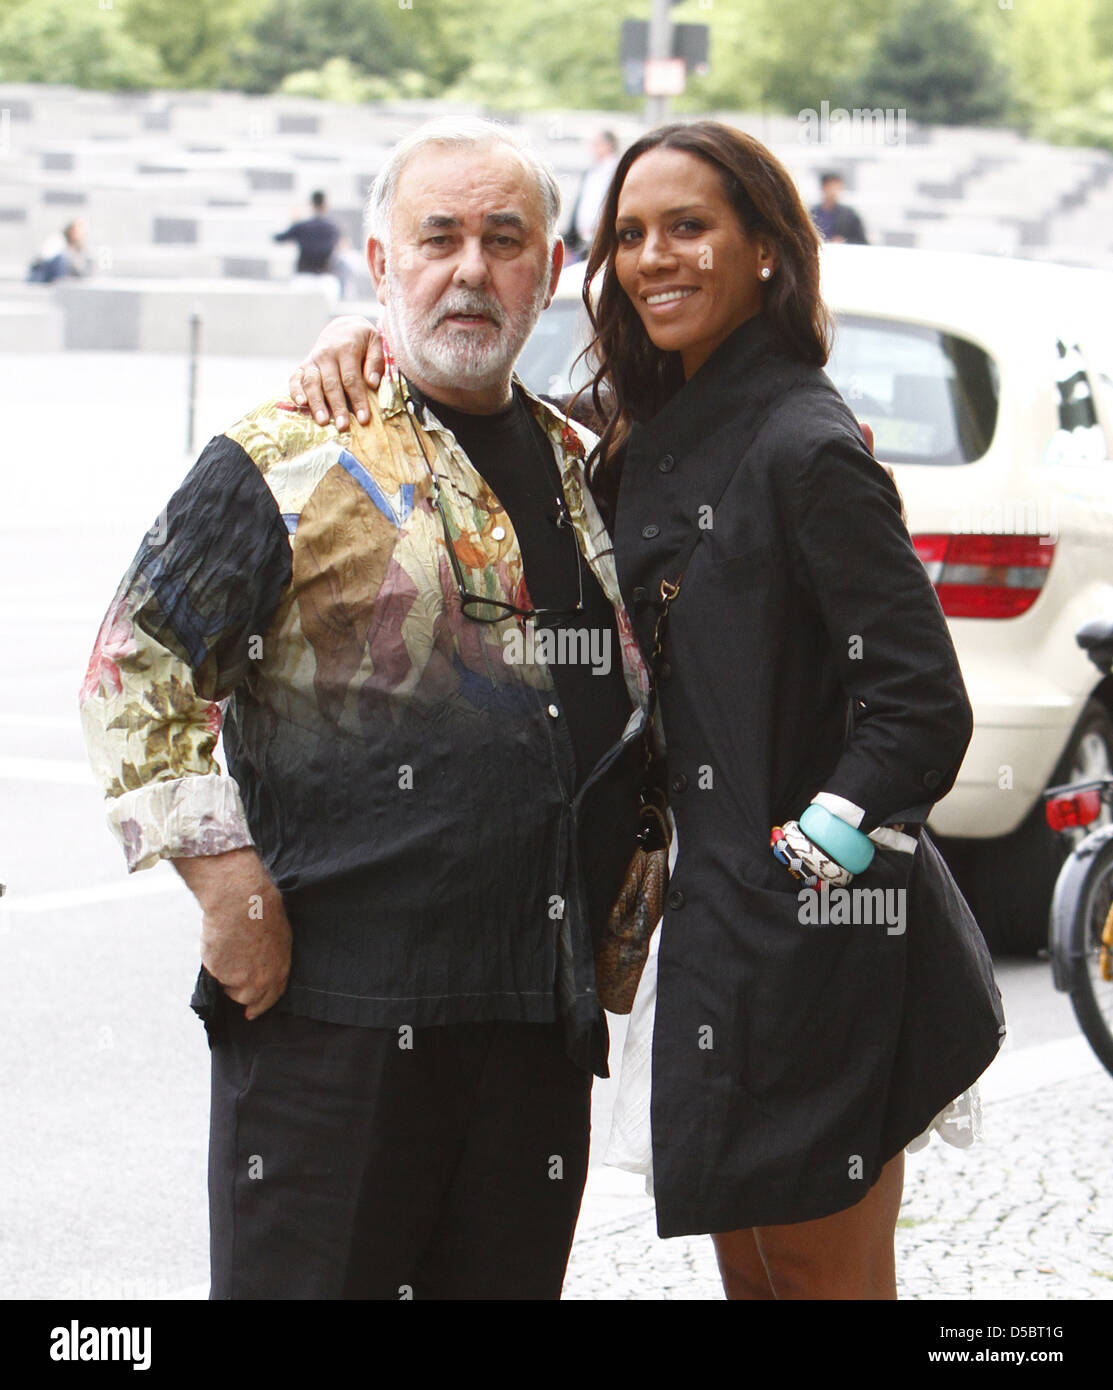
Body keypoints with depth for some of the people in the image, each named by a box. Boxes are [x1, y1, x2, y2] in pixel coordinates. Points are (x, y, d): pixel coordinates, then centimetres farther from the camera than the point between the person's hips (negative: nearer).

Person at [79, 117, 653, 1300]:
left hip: (539, 1022, 6)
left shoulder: (581, 470, 16)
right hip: (331, 1004, -5)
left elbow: (630, 705, 26)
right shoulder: (292, 461, -2)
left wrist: (621, 924, 17)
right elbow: (135, 676, -6)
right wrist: (225, 880, -13)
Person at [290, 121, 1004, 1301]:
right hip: (718, 924, 9)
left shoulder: (805, 449, -14)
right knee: (750, 1275, 15)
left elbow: (921, 710, -17)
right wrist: (355, 344, 0)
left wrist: (791, 872, -17)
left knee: (824, 1278, 0)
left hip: (810, 954, -8)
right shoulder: (648, 441, 11)